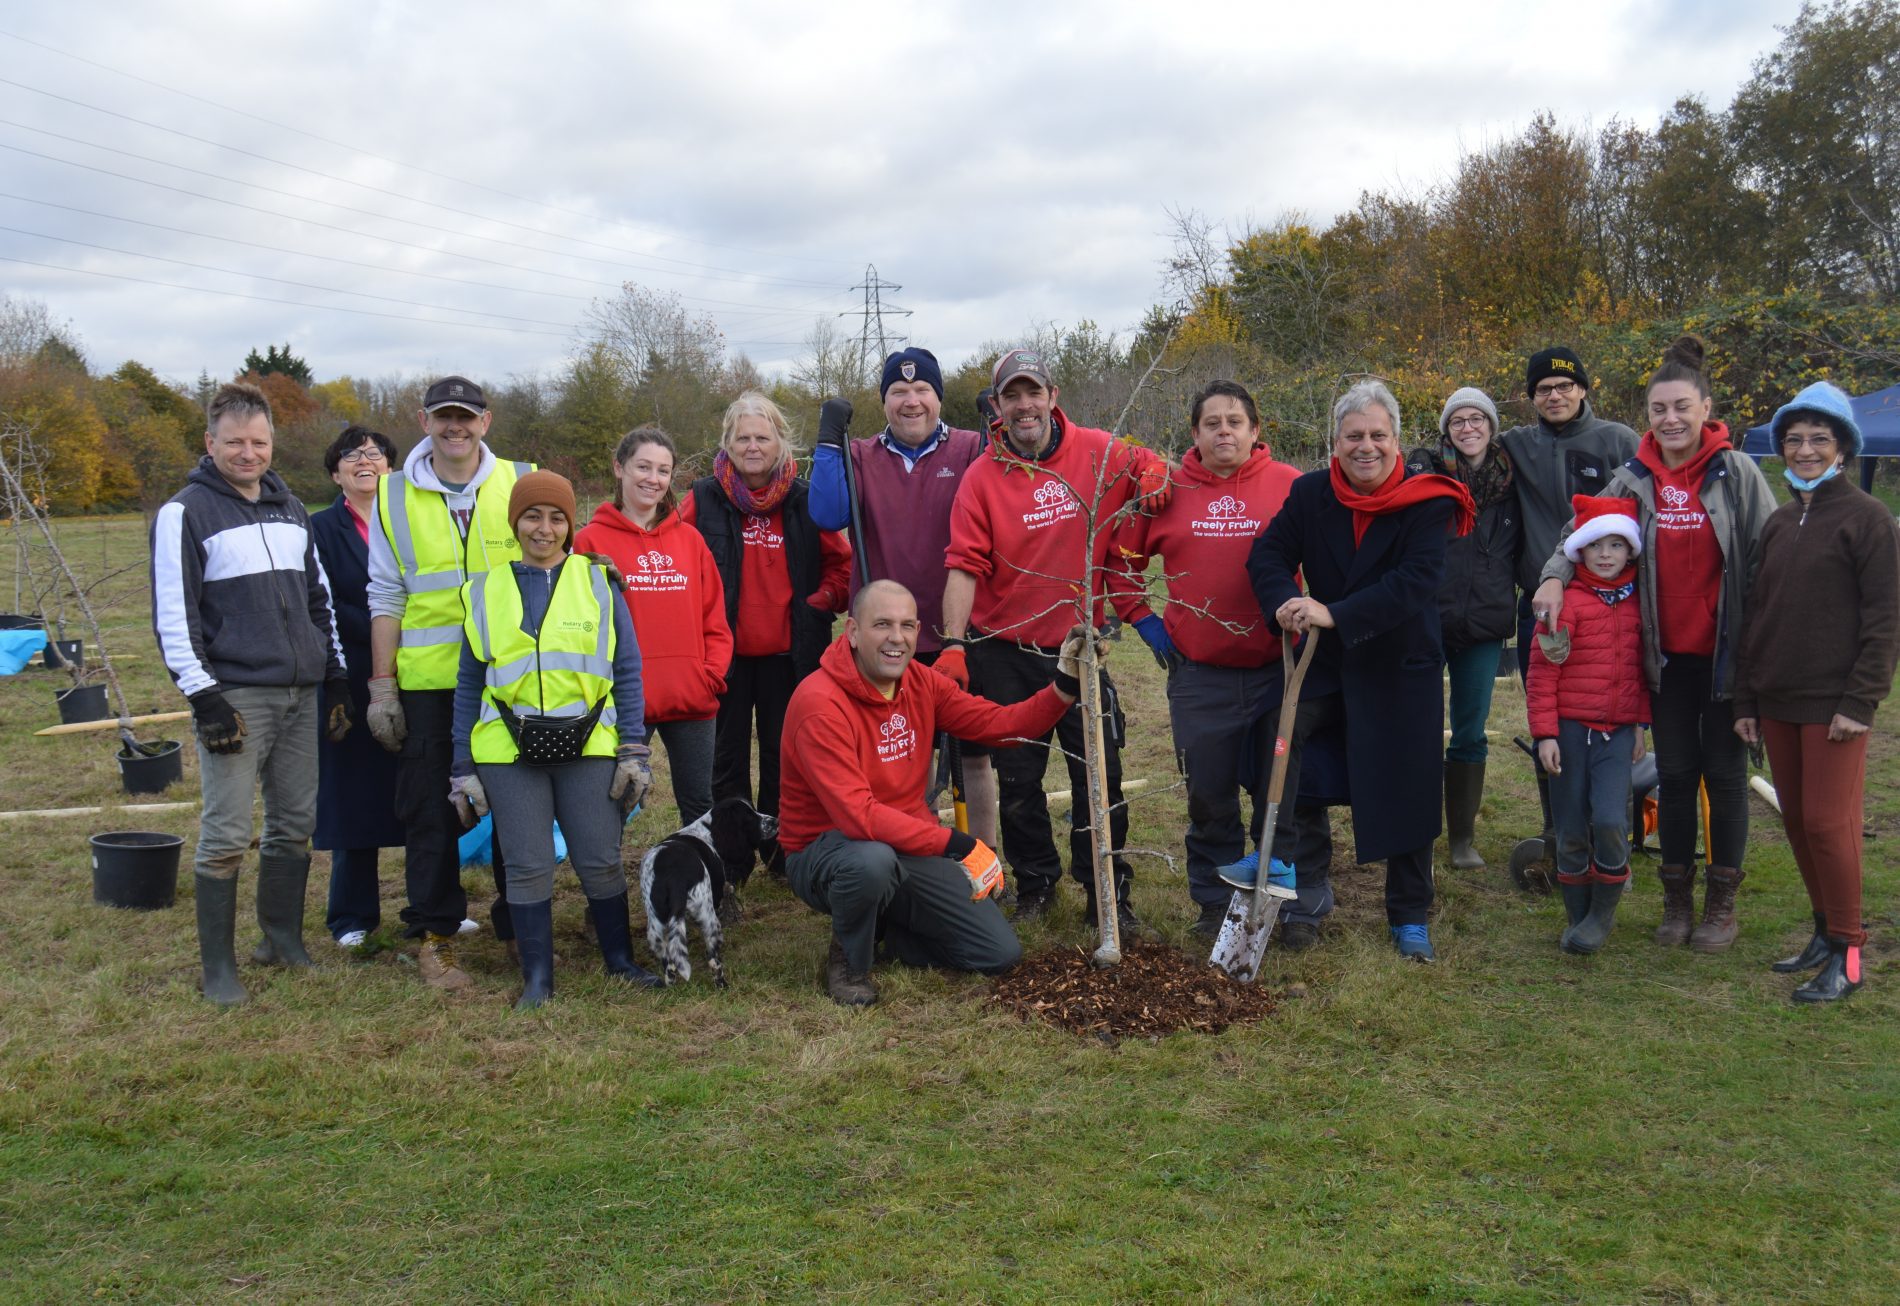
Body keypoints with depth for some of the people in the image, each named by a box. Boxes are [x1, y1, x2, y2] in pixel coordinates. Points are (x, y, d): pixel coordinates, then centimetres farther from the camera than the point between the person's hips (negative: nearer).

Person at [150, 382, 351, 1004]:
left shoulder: (291, 510, 15)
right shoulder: (185, 513, -4)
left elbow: (320, 598, 21)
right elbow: (173, 616, -8)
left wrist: (336, 680, 16)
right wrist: (204, 697, -15)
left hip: (300, 695, 6)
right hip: (235, 697, -6)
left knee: (295, 824, 11)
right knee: (226, 836, -4)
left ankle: (284, 940, 25)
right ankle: (217, 966, 6)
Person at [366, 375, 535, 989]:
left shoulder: (522, 484, 4)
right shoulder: (395, 495, 6)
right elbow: (386, 596, 7)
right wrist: (382, 684, 2)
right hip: (427, 682, 0)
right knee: (431, 812, 6)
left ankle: (520, 926, 22)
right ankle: (435, 934, 18)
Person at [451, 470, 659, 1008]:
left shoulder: (598, 582, 5)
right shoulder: (485, 591, 8)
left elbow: (627, 671, 6)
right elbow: (469, 685, 12)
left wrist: (634, 751, 0)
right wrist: (463, 769, 8)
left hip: (588, 747, -1)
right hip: (509, 752, 1)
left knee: (600, 860, 3)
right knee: (528, 867, 3)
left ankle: (621, 959, 22)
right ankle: (537, 978, 16)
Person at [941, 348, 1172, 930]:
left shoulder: (1100, 454, -3)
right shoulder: (982, 478, -7)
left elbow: (1147, 468, 17)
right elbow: (965, 566, -13)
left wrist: (1154, 480, -8)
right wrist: (955, 643, -24)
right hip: (1005, 655, 0)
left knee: (1099, 773, 3)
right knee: (1017, 778, 10)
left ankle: (1109, 893, 16)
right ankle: (1035, 883, 28)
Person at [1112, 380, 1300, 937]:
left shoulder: (1290, 487, -2)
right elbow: (1121, 558, 11)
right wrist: (1143, 621, 5)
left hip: (1276, 669, -1)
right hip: (1198, 675, 1)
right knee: (1209, 797, 10)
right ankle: (1214, 902, 24)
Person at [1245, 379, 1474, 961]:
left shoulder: (1428, 503, -13)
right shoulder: (1309, 493, -2)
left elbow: (1415, 582, -24)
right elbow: (1268, 552, -6)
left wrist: (1336, 615, -34)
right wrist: (1284, 600, -28)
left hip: (1402, 668, -2)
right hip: (1325, 662, 2)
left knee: (1407, 790, 5)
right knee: (1278, 729, -24)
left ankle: (1410, 915, 21)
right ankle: (1281, 860, -13)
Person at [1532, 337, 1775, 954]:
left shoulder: (1737, 473, -7)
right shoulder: (1635, 479, 1)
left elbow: (1770, 561, -6)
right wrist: (1555, 575, -9)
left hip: (1726, 650, -2)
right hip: (1668, 653, 2)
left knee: (1724, 772, 8)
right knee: (1675, 773, 10)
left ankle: (1722, 900, 21)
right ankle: (1677, 897, 22)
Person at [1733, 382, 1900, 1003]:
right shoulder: (1777, 522, 13)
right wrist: (1746, 700, 12)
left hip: (1834, 705, -6)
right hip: (1777, 703, 6)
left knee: (1829, 822, -6)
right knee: (1796, 820, 11)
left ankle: (1847, 954, 6)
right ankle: (1825, 932, 25)